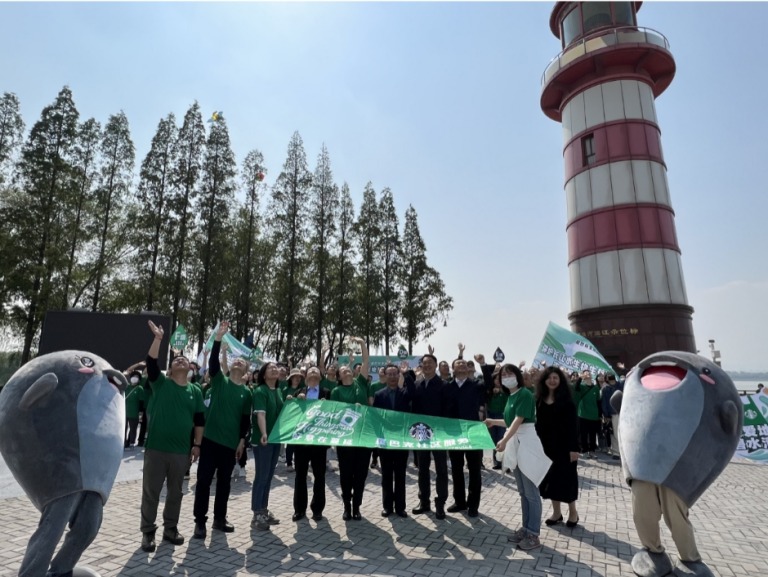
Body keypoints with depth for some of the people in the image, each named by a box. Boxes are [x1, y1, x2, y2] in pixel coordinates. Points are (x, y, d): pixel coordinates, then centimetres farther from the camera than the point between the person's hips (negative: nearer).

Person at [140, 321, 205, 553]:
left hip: (181, 450, 3)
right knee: (151, 491, 7)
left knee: (175, 492, 13)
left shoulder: (195, 391, 6)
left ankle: (170, 529, 29)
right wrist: (158, 338, -26)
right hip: (156, 448, -2)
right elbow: (151, 362, -18)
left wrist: (197, 444, 4)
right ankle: (148, 532, 22)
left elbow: (199, 419, 8)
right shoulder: (160, 382, 0)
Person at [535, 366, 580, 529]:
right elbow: (538, 424, 6)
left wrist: (574, 448, -16)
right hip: (546, 445, 4)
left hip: (563, 445, -4)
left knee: (566, 477, 6)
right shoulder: (539, 400, 3)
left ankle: (573, 511, 24)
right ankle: (556, 512, 24)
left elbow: (573, 425, -11)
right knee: (550, 477, 10)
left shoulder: (567, 400, -10)